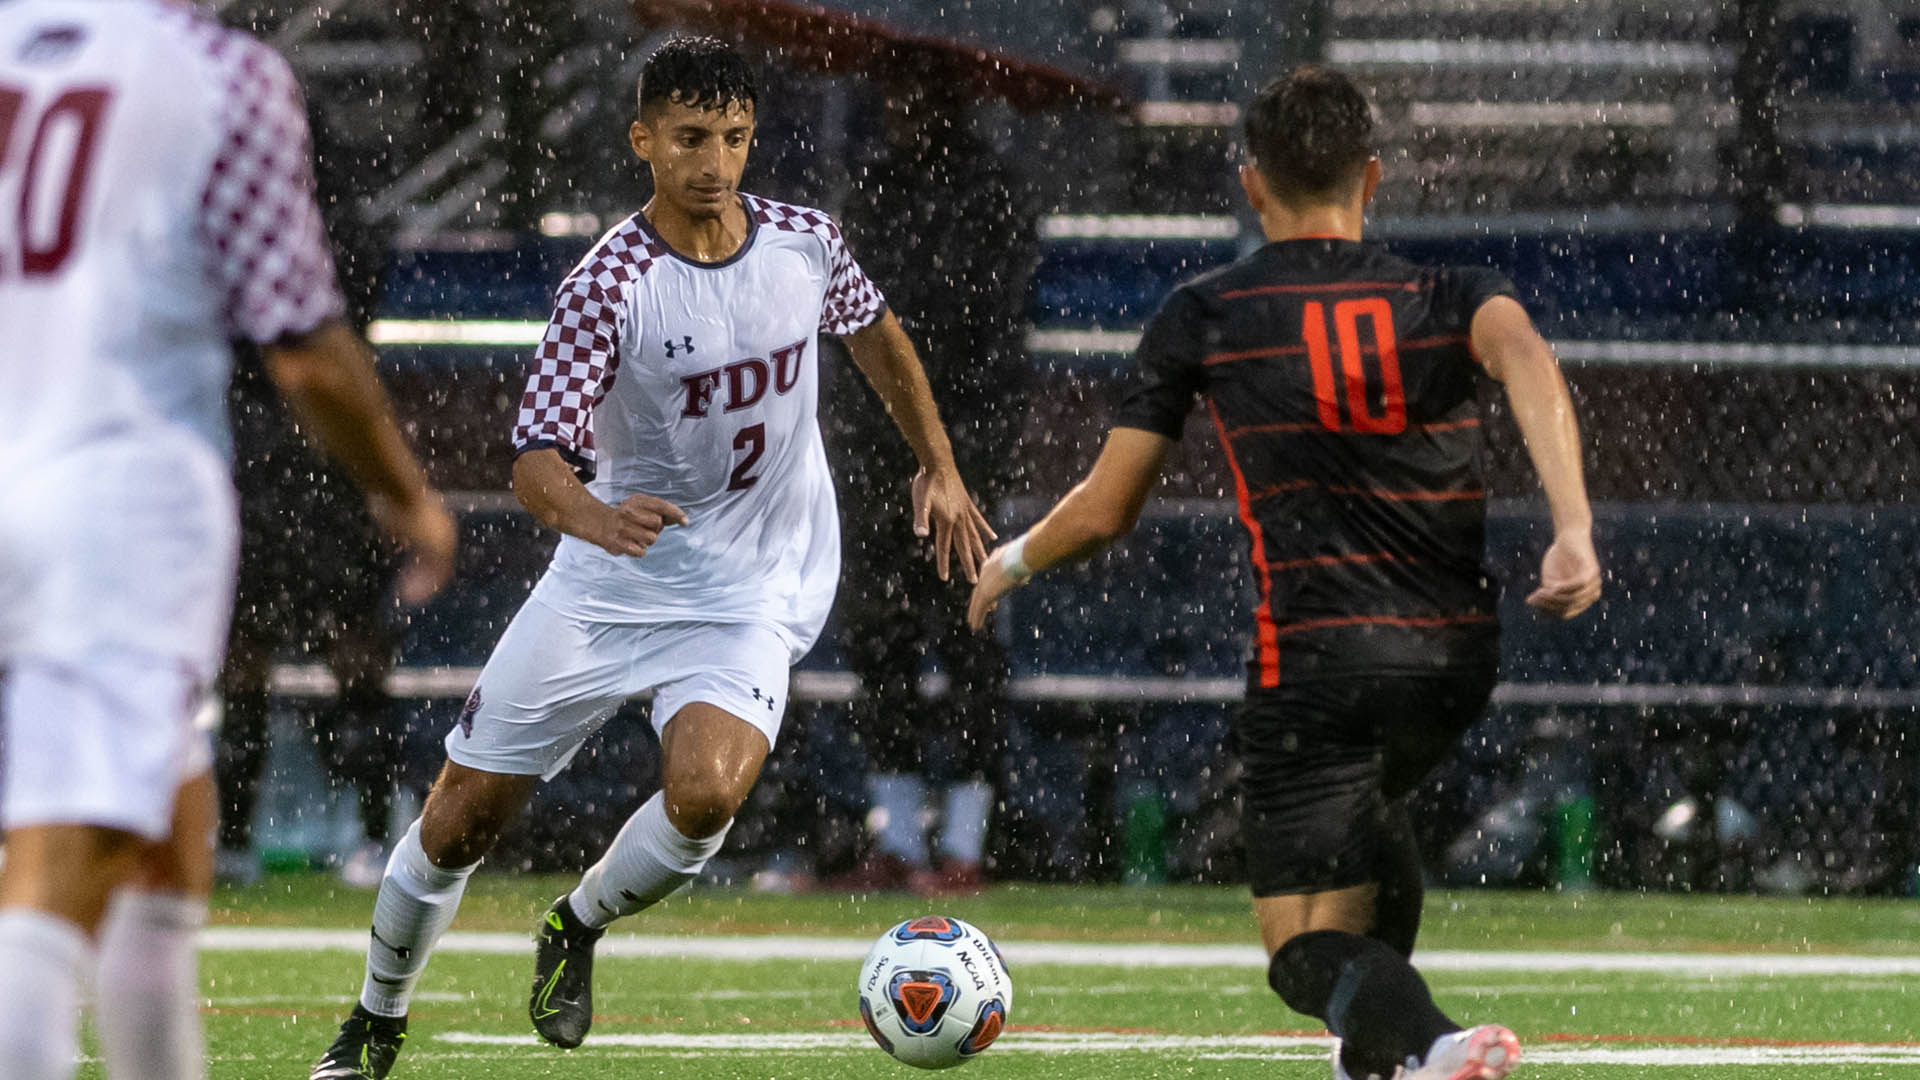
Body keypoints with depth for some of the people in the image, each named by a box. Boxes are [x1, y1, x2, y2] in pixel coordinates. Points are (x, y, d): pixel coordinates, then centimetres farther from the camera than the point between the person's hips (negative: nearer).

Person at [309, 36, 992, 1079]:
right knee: (461, 816, 3)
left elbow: (876, 332, 18)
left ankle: (576, 929, 4)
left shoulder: (805, 241, -5)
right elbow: (536, 456, -24)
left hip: (751, 592, 1)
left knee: (704, 793, -27)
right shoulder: (608, 283, -18)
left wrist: (938, 467, 20)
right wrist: (594, 516, -45)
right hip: (608, 584, -1)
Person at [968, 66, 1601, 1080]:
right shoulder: (1448, 299, 8)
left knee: (1308, 950, -3)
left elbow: (1104, 510, 7)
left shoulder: (1201, 317, 4)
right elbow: (1528, 360, -17)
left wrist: (1012, 561, 28)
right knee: (1366, 807, 37)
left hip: (1317, 660, -4)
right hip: (1458, 655, 5)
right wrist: (1573, 527, -27)